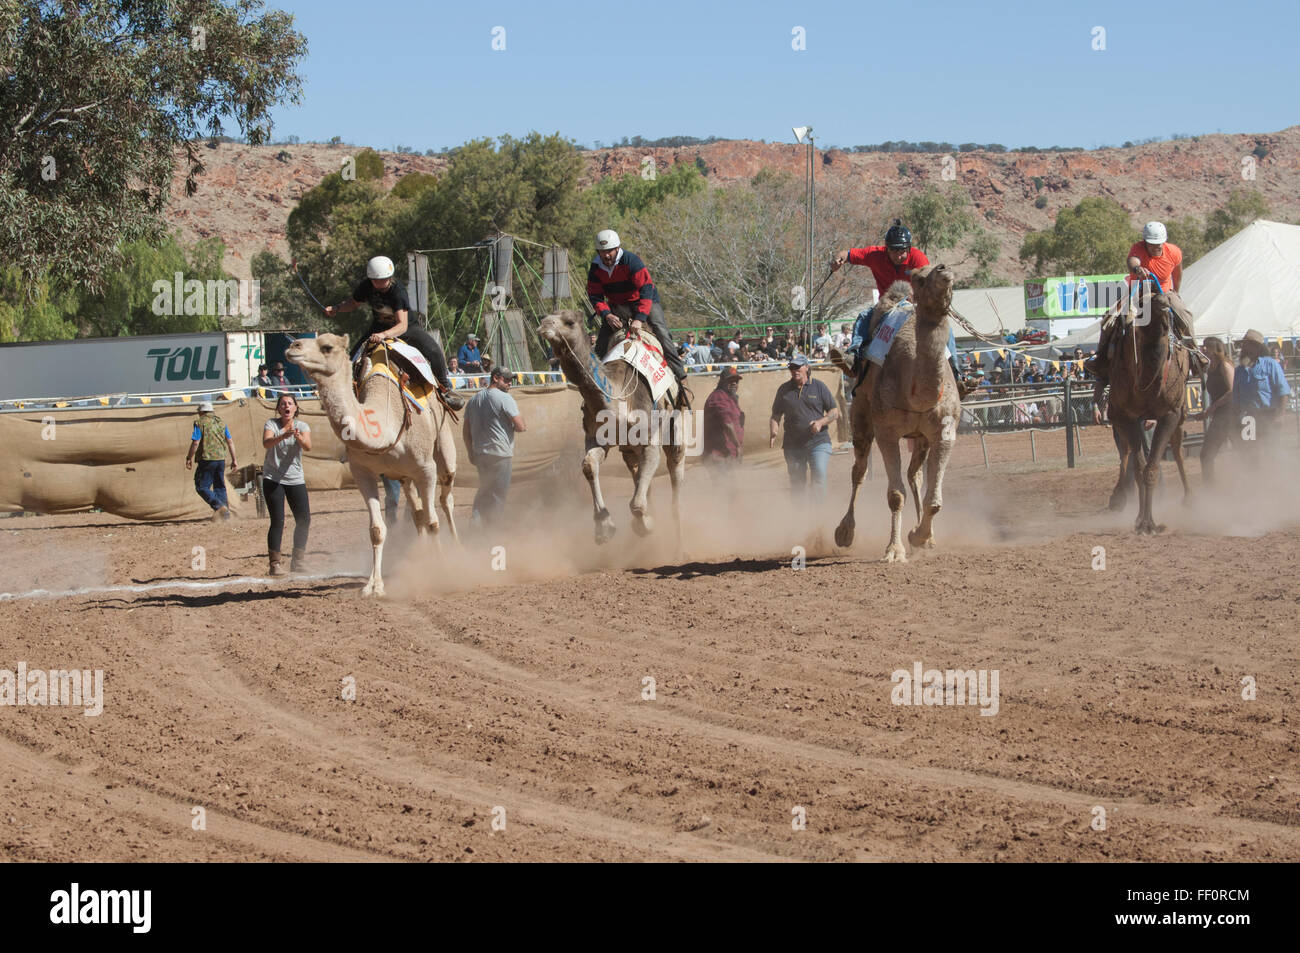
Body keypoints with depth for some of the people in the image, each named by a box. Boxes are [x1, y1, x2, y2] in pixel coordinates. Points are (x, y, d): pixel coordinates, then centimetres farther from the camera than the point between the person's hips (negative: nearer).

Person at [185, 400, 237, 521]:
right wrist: (234, 460, 15)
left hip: (207, 459, -6)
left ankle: (219, 506, -20)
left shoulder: (200, 423, -6)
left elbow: (195, 443, -12)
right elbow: (230, 442, 12)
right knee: (219, 486, 15)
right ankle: (225, 512, 10)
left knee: (202, 487, -2)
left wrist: (189, 458, -2)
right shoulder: (221, 422, 13)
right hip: (221, 458, 6)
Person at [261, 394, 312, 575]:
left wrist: (299, 438, -40)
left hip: (295, 479, 3)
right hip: (273, 478, -3)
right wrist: (282, 436, -43)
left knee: (304, 520, 0)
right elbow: (266, 443, -25)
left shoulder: (302, 426, 0)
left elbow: (308, 446, -18)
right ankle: (275, 563, -7)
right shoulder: (271, 424, -5)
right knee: (277, 521, -11)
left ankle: (298, 560, 16)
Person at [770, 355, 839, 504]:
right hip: (793, 445, 2)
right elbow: (776, 416, 14)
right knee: (796, 483, 7)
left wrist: (821, 422, -12)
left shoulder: (819, 387, 4)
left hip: (818, 442, -2)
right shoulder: (784, 390, 9)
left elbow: (835, 412, 7)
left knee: (819, 476, -19)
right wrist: (773, 432, -7)